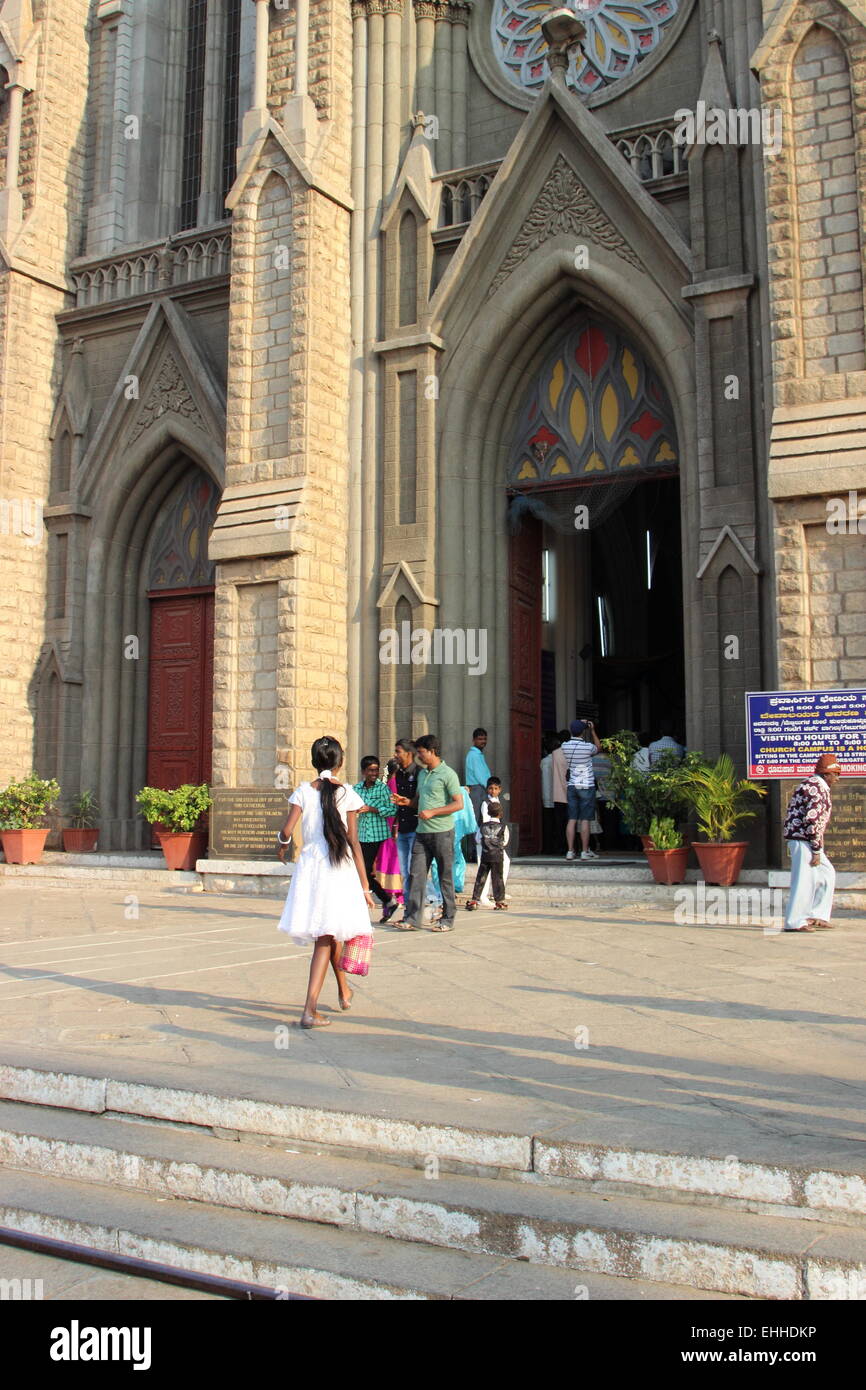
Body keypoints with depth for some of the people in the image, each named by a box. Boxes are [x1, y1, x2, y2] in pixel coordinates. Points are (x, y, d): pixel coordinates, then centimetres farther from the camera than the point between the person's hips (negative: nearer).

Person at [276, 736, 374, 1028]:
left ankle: (344, 991, 38)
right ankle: (310, 1009, -6)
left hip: (310, 866, 2)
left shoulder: (303, 791, 0)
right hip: (340, 870, -2)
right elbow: (353, 842, -5)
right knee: (327, 938, 2)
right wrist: (364, 885, -1)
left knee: (327, 936, 20)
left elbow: (287, 831, -10)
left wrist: (282, 845, 15)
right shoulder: (347, 794, -3)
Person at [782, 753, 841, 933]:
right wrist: (817, 850, -20)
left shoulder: (811, 784, 19)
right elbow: (812, 820, -23)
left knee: (827, 874, 15)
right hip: (803, 839, -11)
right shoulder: (817, 788, -15)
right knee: (804, 880, -7)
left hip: (804, 839, 11)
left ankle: (816, 915, 18)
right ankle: (794, 922, -2)